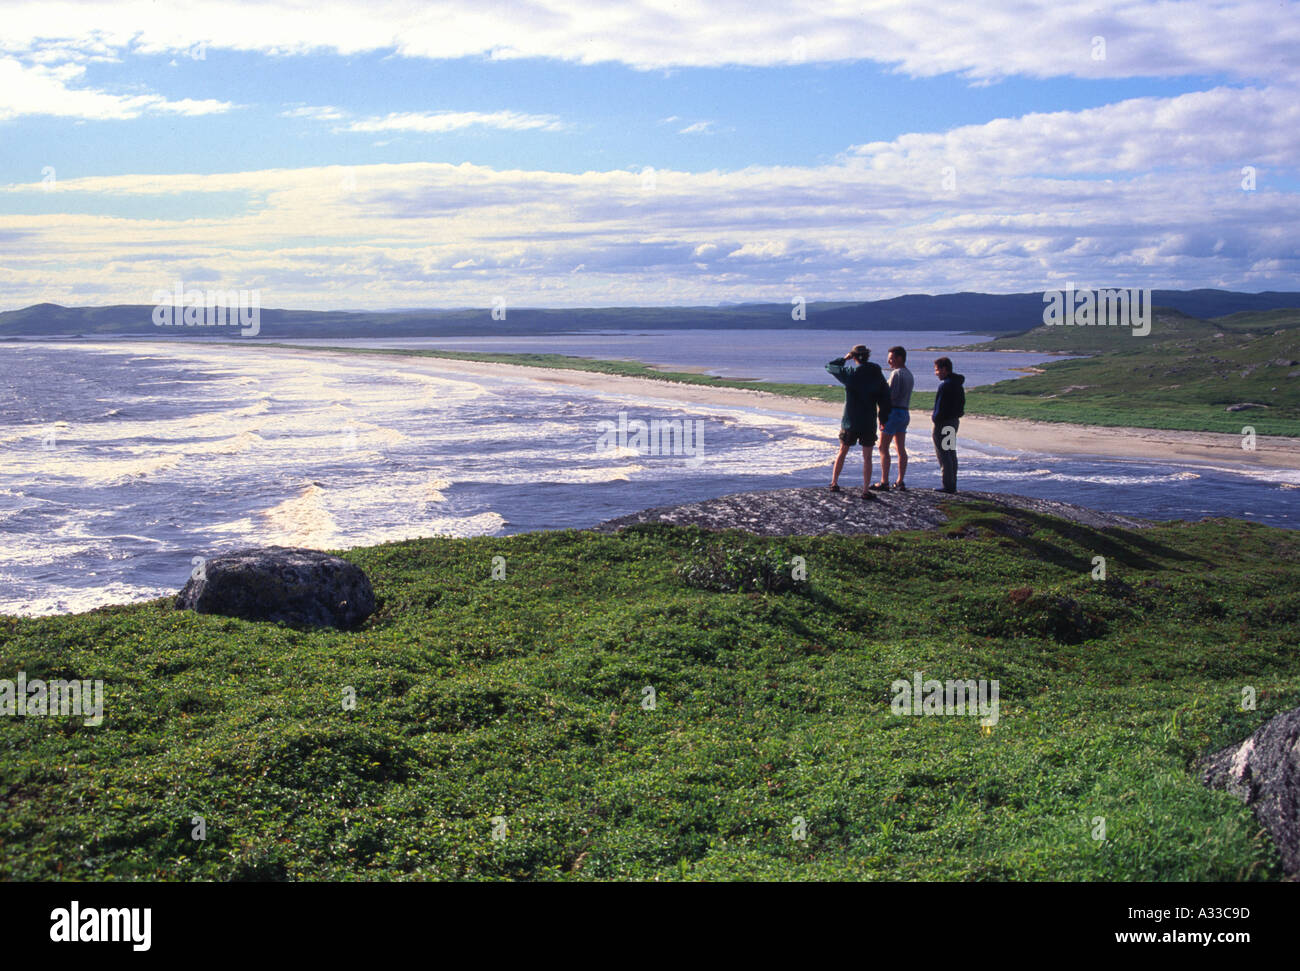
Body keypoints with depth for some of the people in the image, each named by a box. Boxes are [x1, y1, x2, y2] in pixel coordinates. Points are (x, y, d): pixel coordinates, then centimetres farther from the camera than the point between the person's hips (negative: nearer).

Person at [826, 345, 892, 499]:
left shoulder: (849, 372, -10)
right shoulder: (877, 375, -4)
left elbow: (829, 366, 4)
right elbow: (884, 399, 1)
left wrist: (844, 358, 13)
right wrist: (883, 419, 10)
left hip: (849, 421, 0)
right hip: (869, 423, 1)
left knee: (842, 452, 18)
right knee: (867, 458, 6)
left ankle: (834, 483, 24)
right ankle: (865, 491, 2)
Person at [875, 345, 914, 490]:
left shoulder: (896, 374, -13)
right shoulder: (909, 375, 15)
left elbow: (891, 395, -19)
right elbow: (904, 395, 14)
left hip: (893, 412, -9)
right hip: (905, 413, 9)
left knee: (883, 447, -4)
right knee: (901, 449, 8)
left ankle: (884, 482, -7)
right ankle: (900, 482, 9)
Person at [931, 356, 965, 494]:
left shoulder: (945, 385, -18)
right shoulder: (958, 384, 13)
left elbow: (941, 406, -21)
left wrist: (935, 418, -10)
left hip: (943, 423, -10)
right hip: (954, 421, 10)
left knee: (943, 454, -5)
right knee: (951, 453, 15)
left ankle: (948, 485, -5)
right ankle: (952, 484, 19)